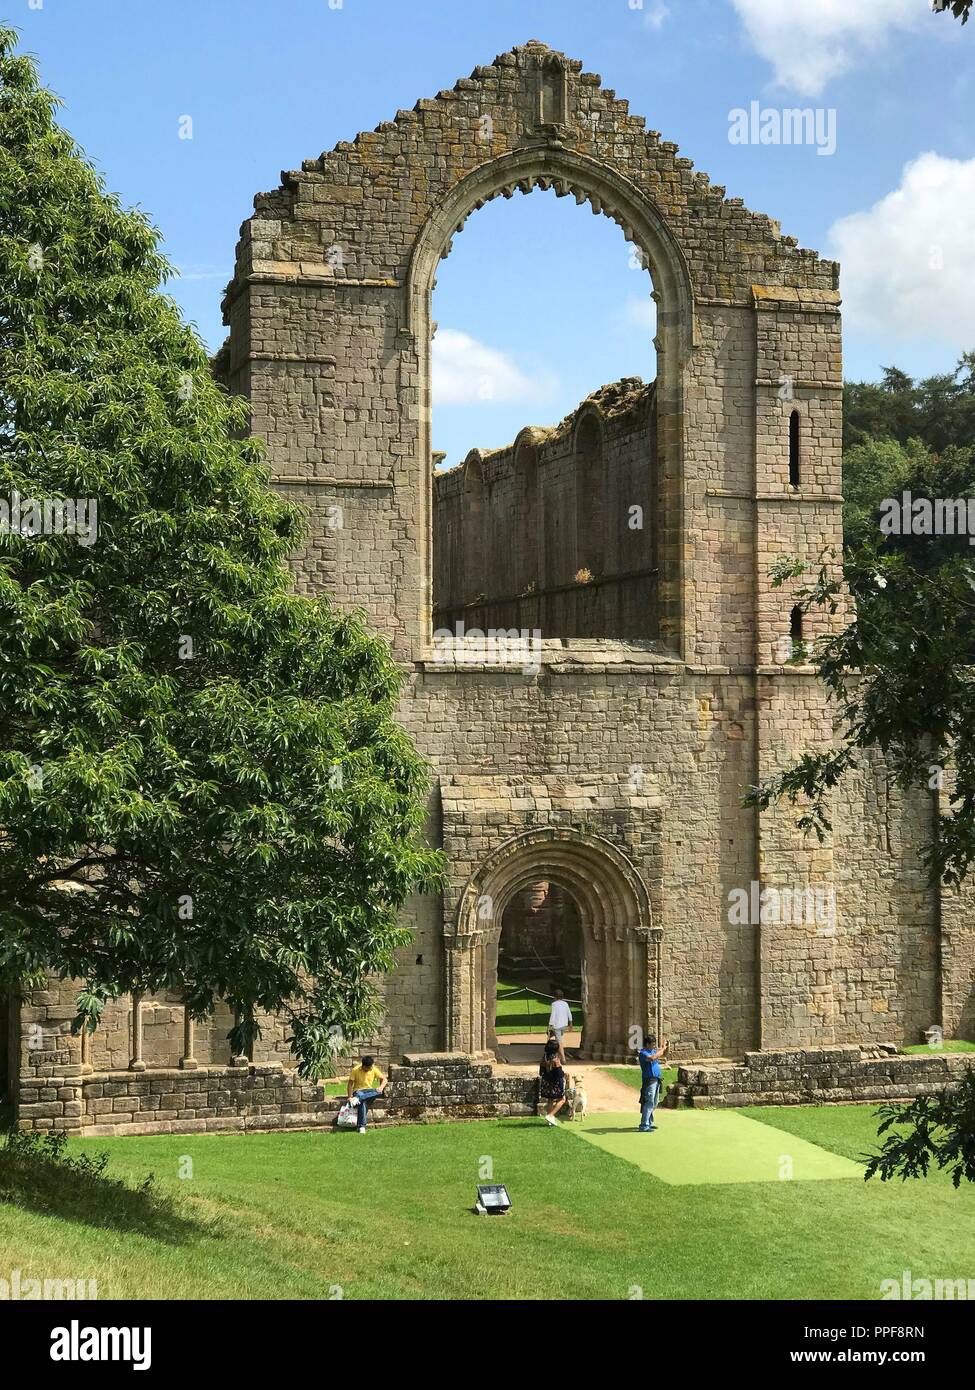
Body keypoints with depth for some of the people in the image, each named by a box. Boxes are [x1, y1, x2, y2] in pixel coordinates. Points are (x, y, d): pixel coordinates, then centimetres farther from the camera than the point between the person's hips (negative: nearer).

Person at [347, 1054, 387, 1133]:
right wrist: (349, 1097, -19)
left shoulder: (374, 1069, -3)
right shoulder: (355, 1070, -12)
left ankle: (358, 1098, -42)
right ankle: (362, 1126, -38)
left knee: (378, 1092, -33)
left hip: (369, 1091, 3)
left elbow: (383, 1079, 3)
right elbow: (350, 1084, -10)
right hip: (358, 1091, -3)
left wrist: (381, 1087, -18)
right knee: (363, 1102, -39)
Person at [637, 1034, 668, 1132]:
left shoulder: (653, 1050, 12)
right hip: (649, 1081, -10)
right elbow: (652, 1058, -35)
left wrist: (664, 1046, 7)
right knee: (649, 1103, -13)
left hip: (656, 1080, 10)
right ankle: (644, 1126, -14)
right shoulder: (643, 1053, -15)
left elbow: (662, 1054, 28)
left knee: (654, 1103, 17)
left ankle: (649, 1123, 27)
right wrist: (662, 1049, -26)